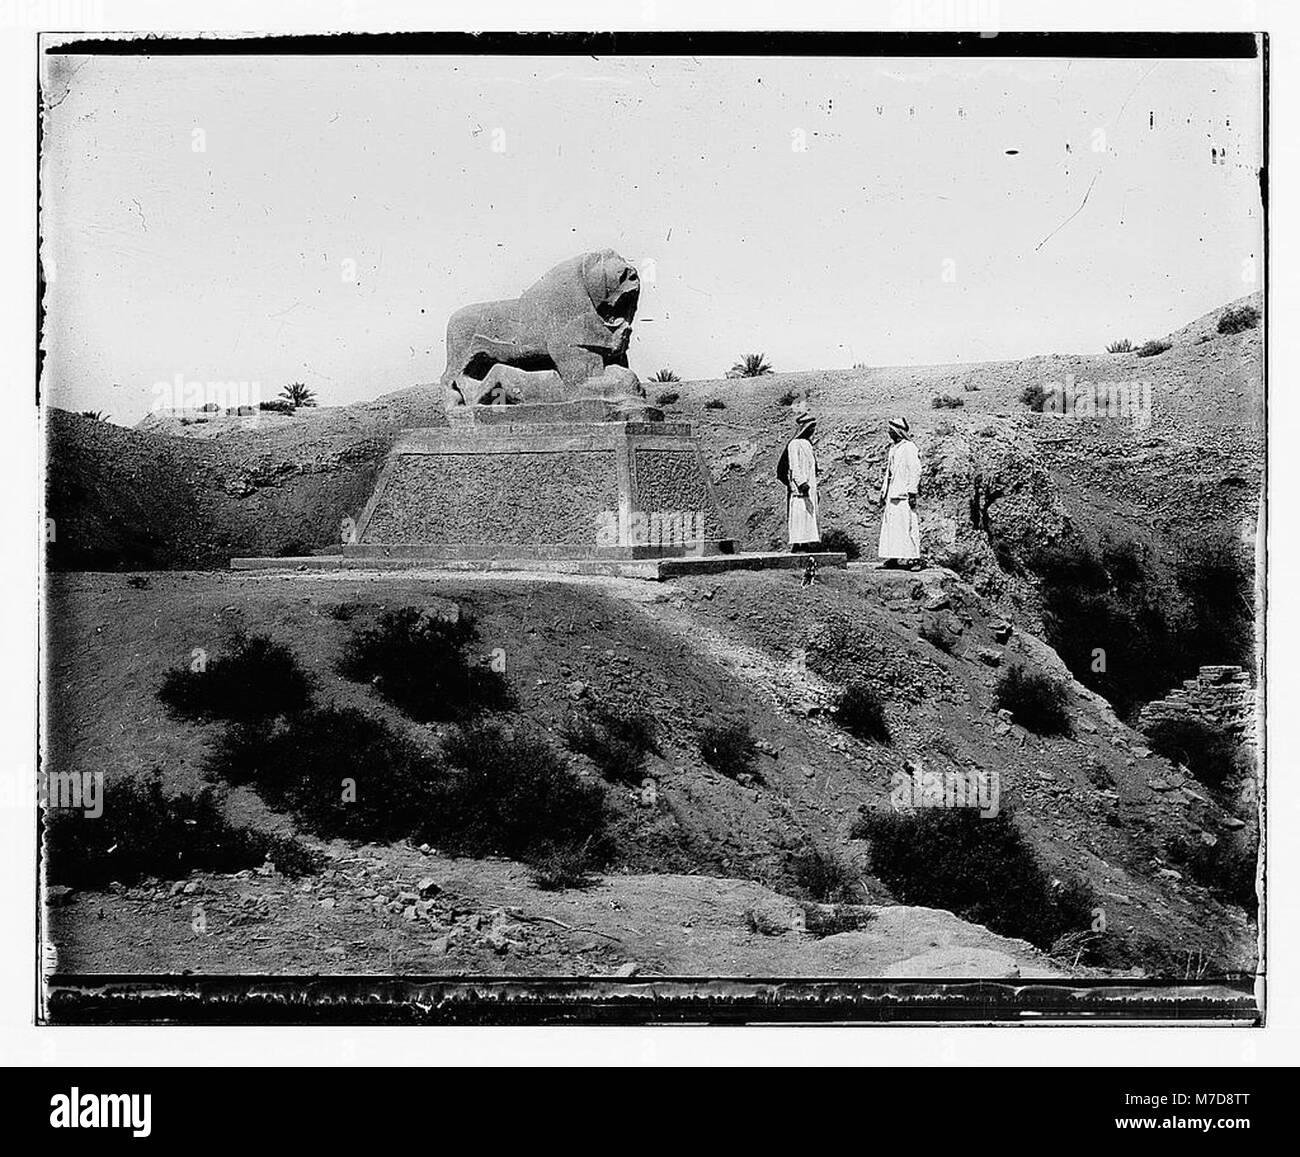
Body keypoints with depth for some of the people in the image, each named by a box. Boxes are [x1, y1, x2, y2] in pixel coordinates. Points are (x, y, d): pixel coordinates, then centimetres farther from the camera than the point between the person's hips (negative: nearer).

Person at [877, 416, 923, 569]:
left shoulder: (909, 447, -8)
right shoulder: (893, 448, 18)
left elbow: (915, 471, -13)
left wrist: (912, 492, -17)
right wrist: (884, 492, 20)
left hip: (904, 495, -9)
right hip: (891, 495, 9)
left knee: (908, 526, -9)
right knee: (890, 526, 8)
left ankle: (914, 558, -7)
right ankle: (893, 558, 12)